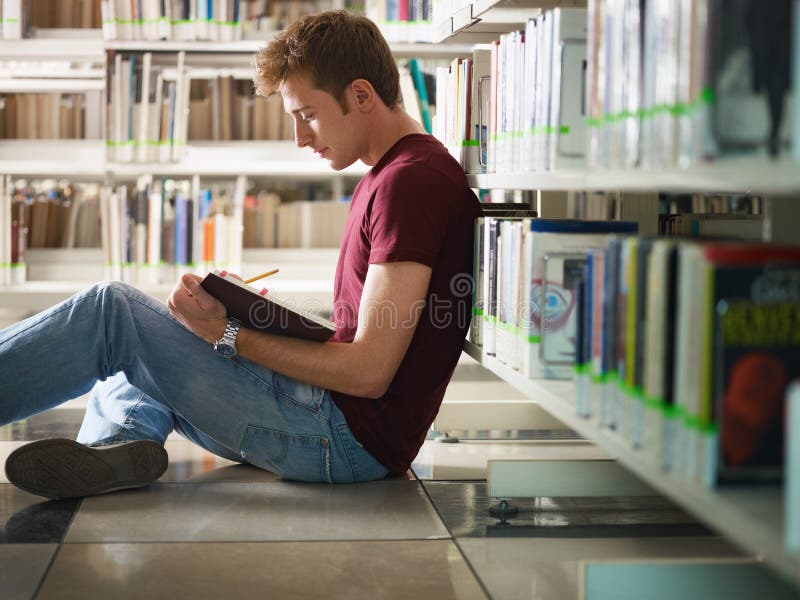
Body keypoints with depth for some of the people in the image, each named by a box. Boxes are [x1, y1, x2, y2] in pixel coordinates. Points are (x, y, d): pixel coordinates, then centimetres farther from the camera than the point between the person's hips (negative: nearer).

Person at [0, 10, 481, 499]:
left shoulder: (411, 181, -16)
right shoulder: (383, 178, 18)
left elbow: (369, 372, -20)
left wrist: (226, 333, -16)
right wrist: (260, 317, 5)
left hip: (350, 436, -11)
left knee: (110, 311, -10)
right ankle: (121, 441, -10)